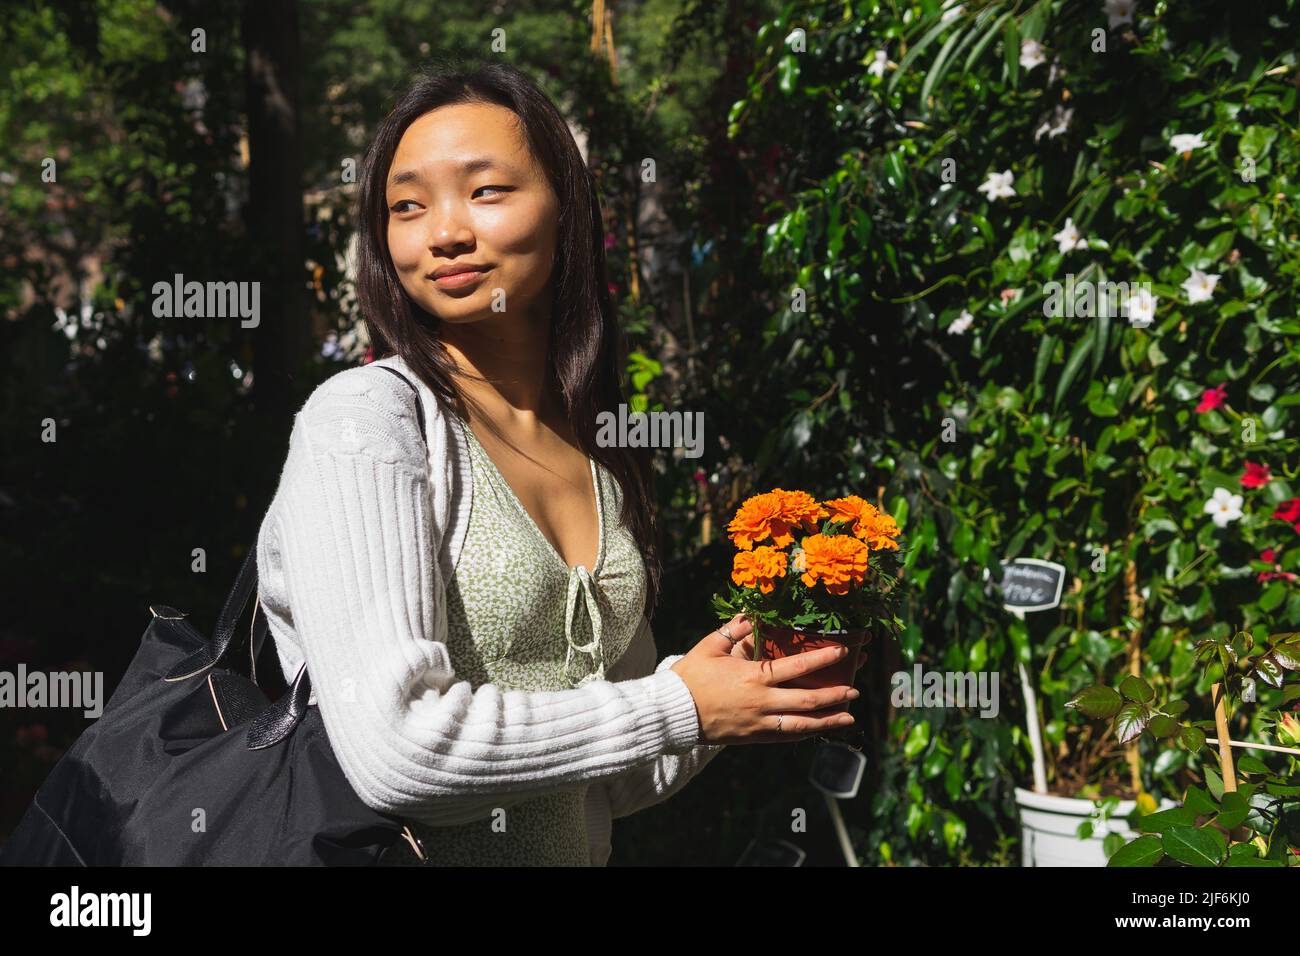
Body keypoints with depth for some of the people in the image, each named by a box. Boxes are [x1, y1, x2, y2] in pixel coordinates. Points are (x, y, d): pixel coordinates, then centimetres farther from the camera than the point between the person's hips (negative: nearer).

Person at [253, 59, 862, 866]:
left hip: (577, 852, 5)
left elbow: (609, 786, 14)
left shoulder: (602, 463, 8)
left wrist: (733, 692, -3)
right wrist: (681, 706, -12)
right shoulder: (364, 419, -9)